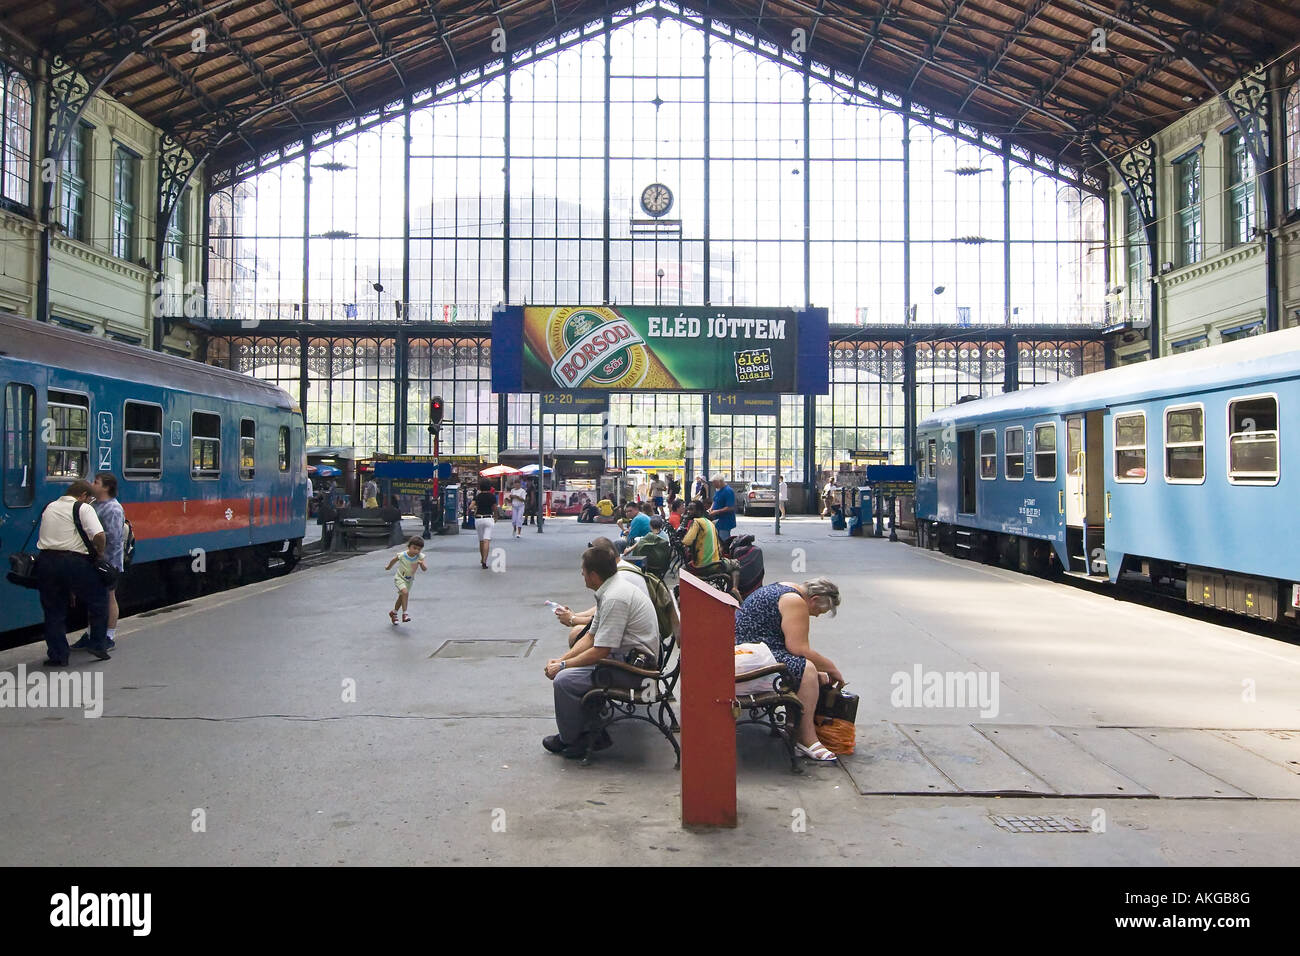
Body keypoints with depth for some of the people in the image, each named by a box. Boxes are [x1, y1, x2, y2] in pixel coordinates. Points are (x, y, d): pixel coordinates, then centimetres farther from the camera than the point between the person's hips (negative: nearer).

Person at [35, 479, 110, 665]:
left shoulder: (49, 507, 17)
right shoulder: (83, 508, -5)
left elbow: (48, 535, 18)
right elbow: (99, 536, -17)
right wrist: (99, 554, 1)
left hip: (46, 560, 6)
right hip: (74, 562, -6)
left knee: (53, 609, 13)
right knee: (98, 599, 13)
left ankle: (57, 655, 16)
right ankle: (98, 645, 12)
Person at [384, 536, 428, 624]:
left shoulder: (420, 557, -19)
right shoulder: (402, 555, -24)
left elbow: (425, 569, -25)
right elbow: (394, 560, -2)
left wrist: (422, 564, -46)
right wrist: (388, 567, 15)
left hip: (409, 580, 4)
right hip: (399, 578, -4)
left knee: (401, 597, 20)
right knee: (405, 592, -30)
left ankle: (393, 613, 44)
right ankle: (404, 614, -24)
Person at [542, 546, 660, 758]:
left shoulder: (614, 598, -23)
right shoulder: (611, 589, 11)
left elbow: (600, 652, -22)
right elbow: (591, 636, 16)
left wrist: (563, 665, -10)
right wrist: (561, 659, 6)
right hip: (627, 657, 11)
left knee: (564, 680, -18)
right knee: (568, 670, 12)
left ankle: (570, 741, 4)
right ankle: (593, 733, 14)